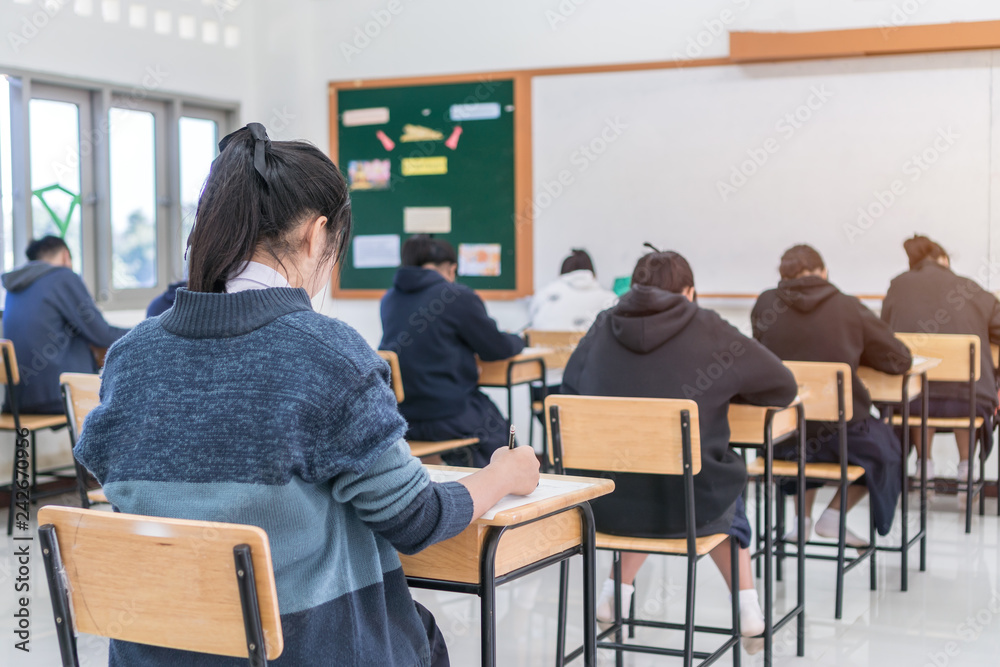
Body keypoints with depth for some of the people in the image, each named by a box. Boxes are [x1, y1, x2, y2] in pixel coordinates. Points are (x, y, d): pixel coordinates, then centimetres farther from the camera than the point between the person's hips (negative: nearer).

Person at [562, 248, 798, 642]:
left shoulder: (601, 329, 3)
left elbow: (568, 393, 17)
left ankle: (618, 590, 29)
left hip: (603, 507, 3)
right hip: (688, 509, -2)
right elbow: (783, 388, 2)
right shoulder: (708, 329, -5)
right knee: (725, 491, 32)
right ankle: (748, 607, 28)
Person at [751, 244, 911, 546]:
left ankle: (802, 518, 26)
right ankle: (833, 515, 15)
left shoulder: (765, 304, -3)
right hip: (839, 436, -3)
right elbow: (900, 359, 0)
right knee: (885, 445, 26)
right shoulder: (849, 308, -7)